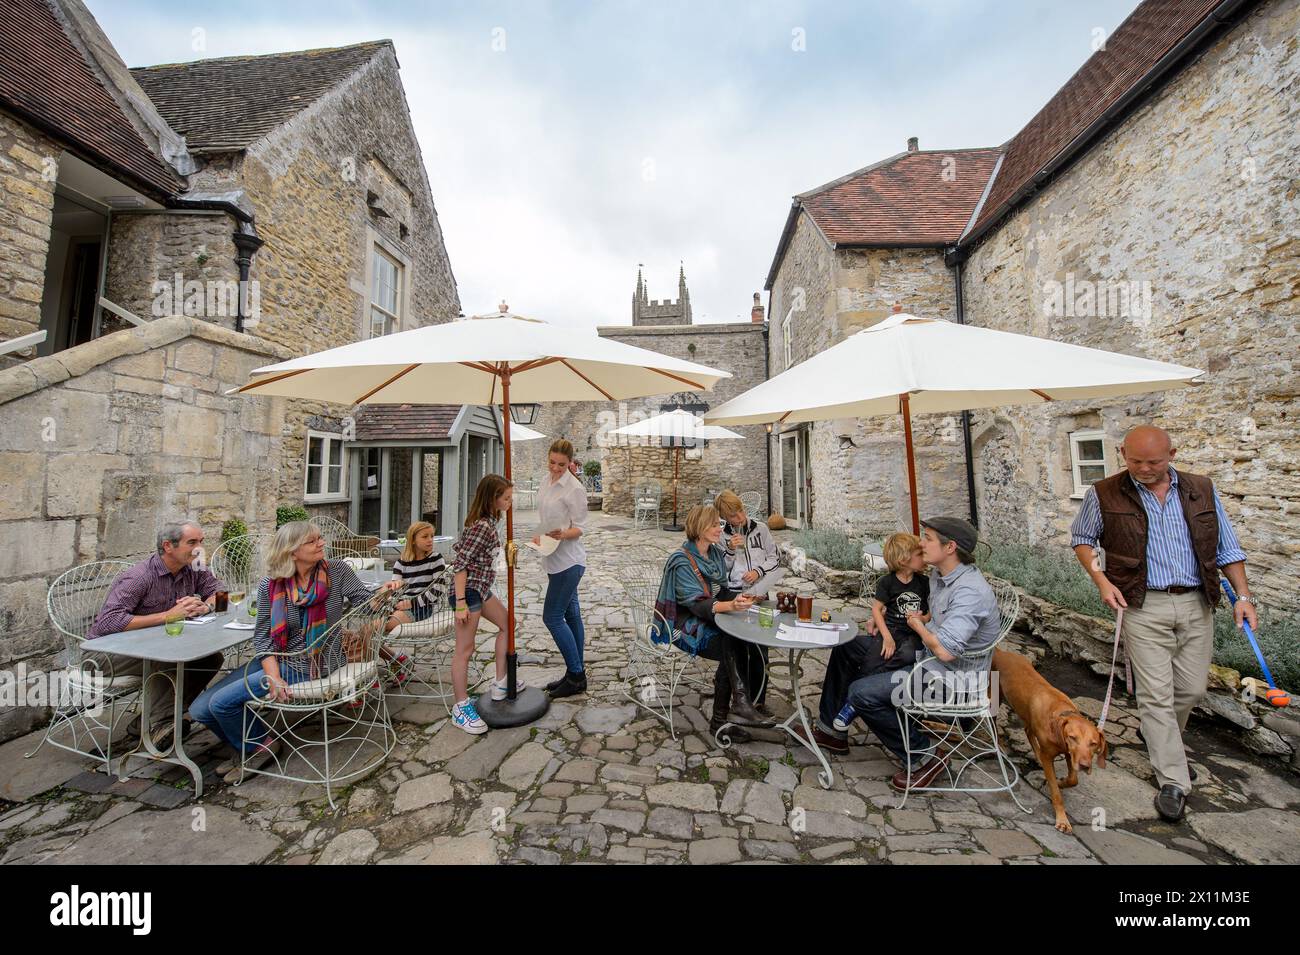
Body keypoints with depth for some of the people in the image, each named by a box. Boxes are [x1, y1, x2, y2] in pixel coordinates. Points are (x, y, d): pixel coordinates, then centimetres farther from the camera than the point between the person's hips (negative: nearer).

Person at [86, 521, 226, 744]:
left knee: (213, 658, -12)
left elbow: (220, 590, 4)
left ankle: (146, 721, 1)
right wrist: (167, 616, -34)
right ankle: (157, 725, -15)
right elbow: (107, 623, -33)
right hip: (106, 651, -7)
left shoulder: (193, 570, -5)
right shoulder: (139, 577, -25)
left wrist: (203, 606, -18)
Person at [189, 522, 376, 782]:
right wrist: (273, 676, -17)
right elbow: (262, 636, -4)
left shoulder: (337, 572, -13)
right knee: (200, 709, 3)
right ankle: (246, 746, 31)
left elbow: (366, 604, -17)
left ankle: (260, 747, 18)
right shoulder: (271, 585, -6)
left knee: (221, 702, -11)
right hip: (276, 659, 5)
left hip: (313, 665, -4)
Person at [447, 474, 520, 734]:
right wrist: (461, 603, -23)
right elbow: (460, 564, -23)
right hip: (468, 590, -11)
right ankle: (461, 707, 13)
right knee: (464, 650, 0)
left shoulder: (488, 521, 7)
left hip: (480, 588, 11)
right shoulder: (482, 527, -22)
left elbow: (460, 547, 15)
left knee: (506, 623, 21)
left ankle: (500, 683, 32)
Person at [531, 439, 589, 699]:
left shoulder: (574, 488, -15)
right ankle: (577, 675, 25)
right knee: (570, 614, 14)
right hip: (554, 559, 8)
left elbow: (579, 528, -13)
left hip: (568, 560, -8)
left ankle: (576, 675, 9)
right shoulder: (545, 481, 9)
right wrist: (540, 536, 4)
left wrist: (563, 534, -32)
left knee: (552, 617, -5)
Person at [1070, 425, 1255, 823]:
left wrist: (1243, 595, 5)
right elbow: (1081, 538, 4)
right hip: (1142, 606, -4)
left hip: (1196, 604, 4)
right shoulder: (1105, 494, -6)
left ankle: (1164, 746, 40)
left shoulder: (1202, 491, 5)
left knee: (1192, 689, 13)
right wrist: (1101, 580, -7)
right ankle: (1173, 781, 9)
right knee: (1156, 694, -2)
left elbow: (1226, 548, 11)